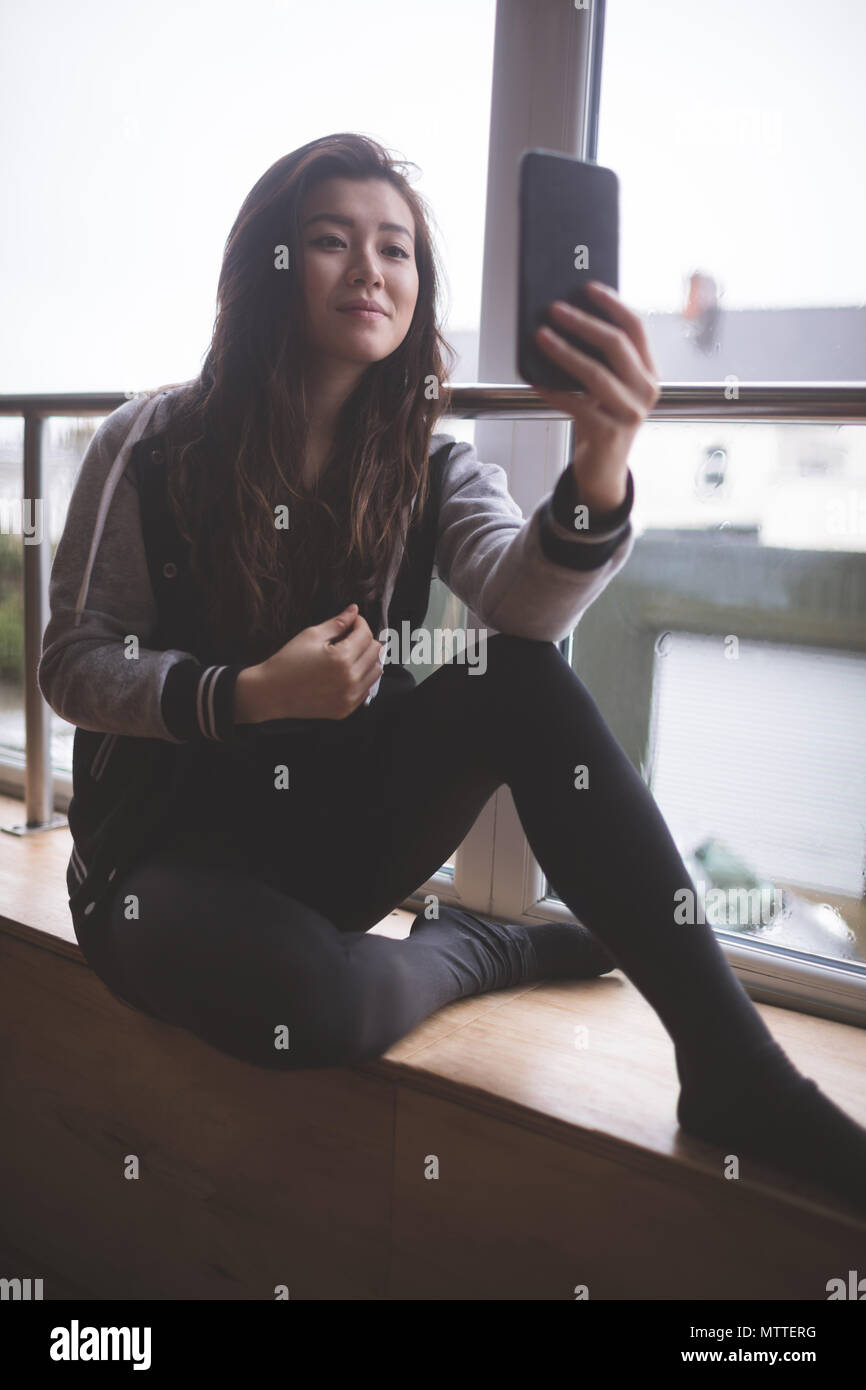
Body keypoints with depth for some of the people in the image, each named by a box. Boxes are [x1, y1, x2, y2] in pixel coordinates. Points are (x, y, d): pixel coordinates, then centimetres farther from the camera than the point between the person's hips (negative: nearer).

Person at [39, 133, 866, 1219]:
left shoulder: (428, 467, -1)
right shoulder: (153, 447, -8)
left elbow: (525, 606, -23)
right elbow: (73, 667, -6)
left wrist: (599, 473, -45)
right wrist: (251, 693, -24)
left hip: (338, 830, 3)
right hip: (173, 844, -2)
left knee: (524, 681, -26)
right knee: (306, 993, -38)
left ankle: (733, 1069, -22)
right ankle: (490, 948, -3)